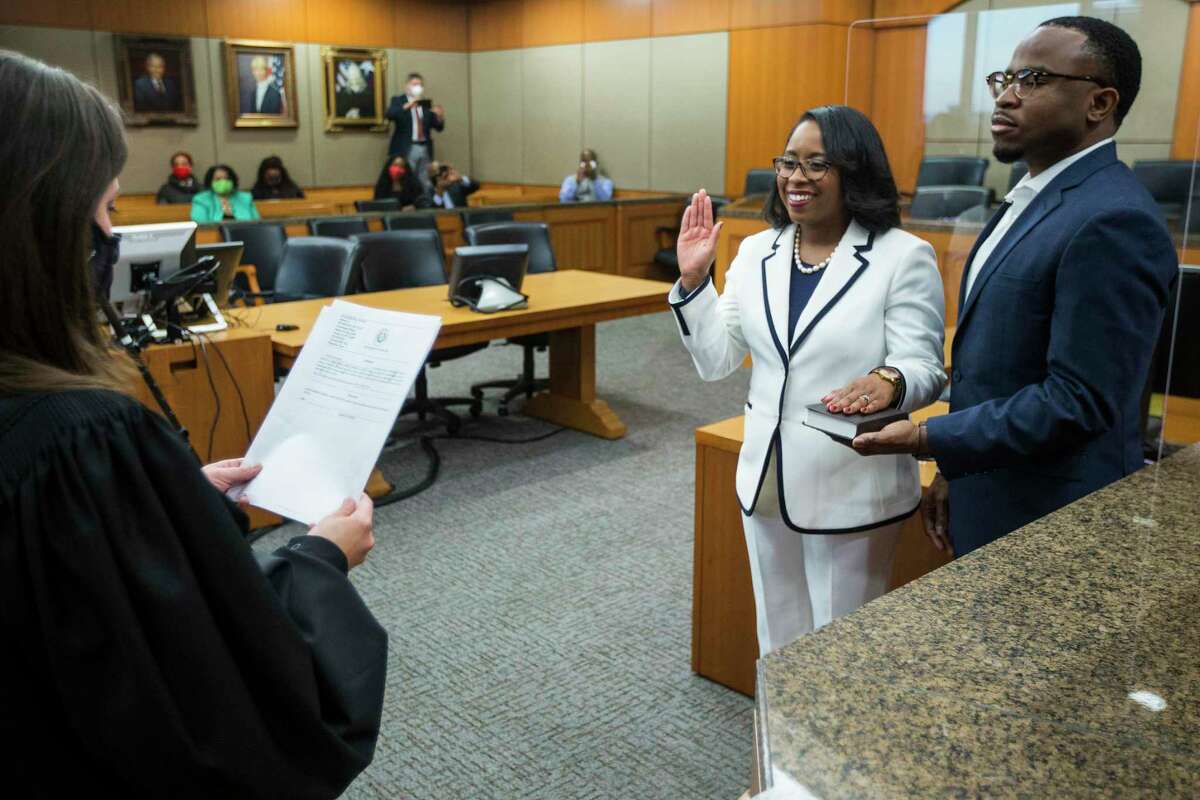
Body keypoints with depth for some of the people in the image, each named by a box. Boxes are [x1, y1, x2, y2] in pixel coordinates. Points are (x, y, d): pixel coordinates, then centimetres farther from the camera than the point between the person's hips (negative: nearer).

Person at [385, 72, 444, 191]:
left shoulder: (427, 103, 14)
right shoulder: (398, 100, 4)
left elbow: (439, 127, 11)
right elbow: (389, 114, -16)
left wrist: (440, 117, -11)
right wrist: (407, 106, -26)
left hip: (425, 149, 4)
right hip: (406, 149, -4)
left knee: (425, 184, 5)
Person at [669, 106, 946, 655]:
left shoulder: (903, 256, -11)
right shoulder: (757, 251, 4)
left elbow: (925, 368, -15)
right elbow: (716, 360, 3)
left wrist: (889, 382, -38)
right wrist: (693, 279, -9)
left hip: (853, 489, -5)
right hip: (766, 480, 5)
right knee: (777, 638, 21)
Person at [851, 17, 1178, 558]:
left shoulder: (1112, 222, -21)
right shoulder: (1031, 200, 9)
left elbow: (1078, 402, -25)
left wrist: (929, 439, -21)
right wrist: (954, 469, 13)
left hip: (1050, 528, -8)